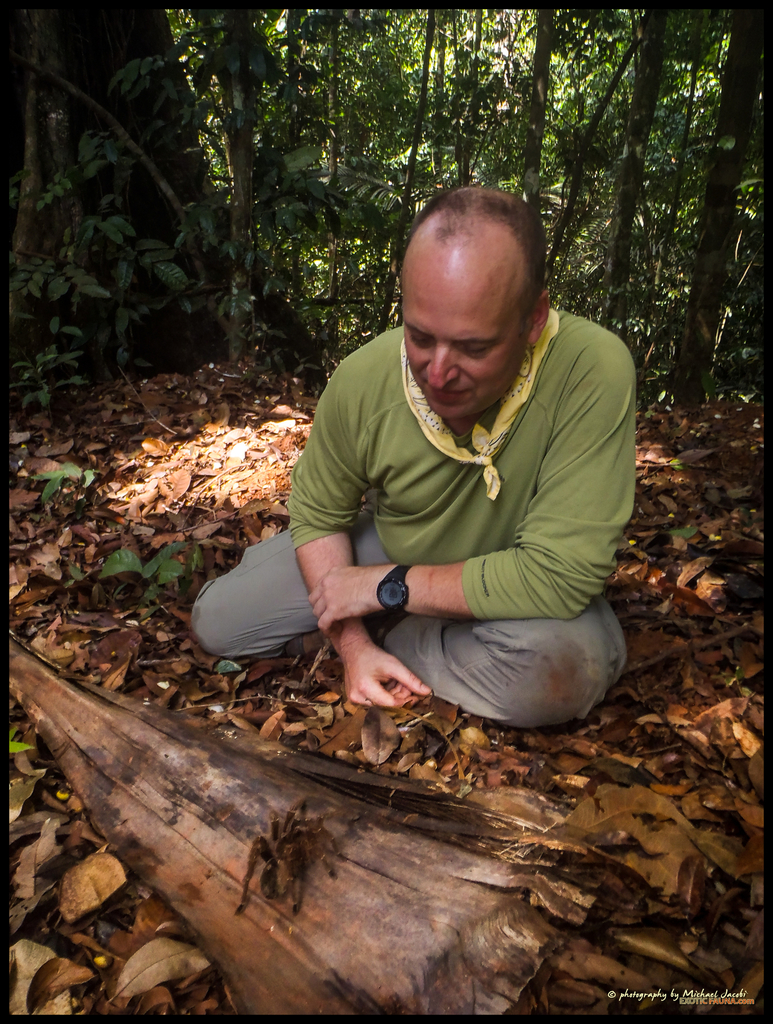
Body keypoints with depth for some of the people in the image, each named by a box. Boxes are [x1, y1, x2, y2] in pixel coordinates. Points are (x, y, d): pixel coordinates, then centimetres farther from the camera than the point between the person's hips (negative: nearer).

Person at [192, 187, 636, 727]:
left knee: (563, 668, -37)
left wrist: (389, 586, -26)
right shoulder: (362, 379, -22)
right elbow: (317, 511, -5)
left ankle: (402, 643, -6)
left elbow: (560, 575, -35)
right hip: (393, 547, 3)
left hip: (519, 592, -2)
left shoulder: (594, 373, -34)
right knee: (217, 621, -1)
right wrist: (354, 644, -17)